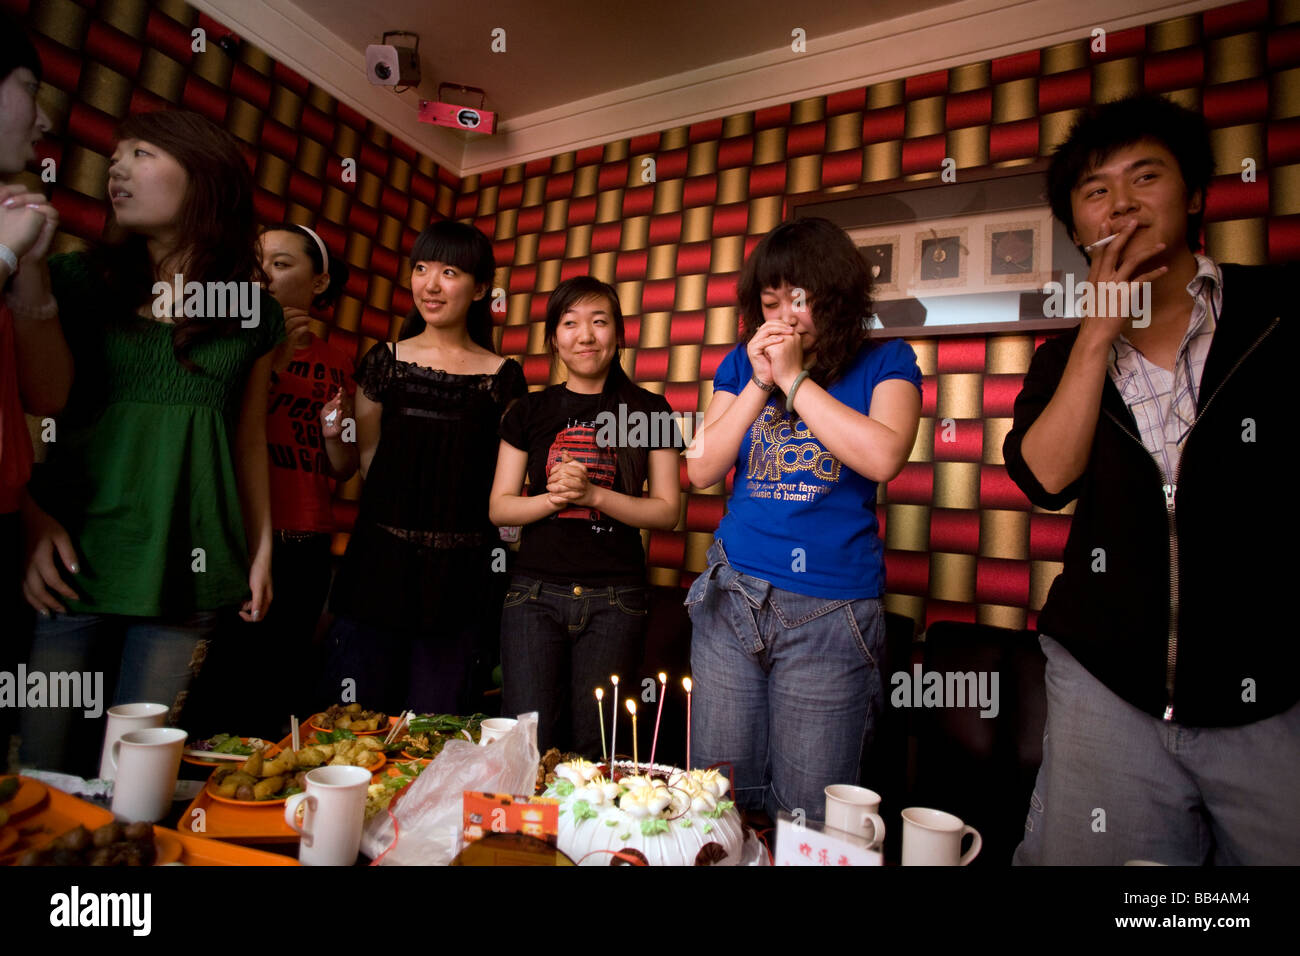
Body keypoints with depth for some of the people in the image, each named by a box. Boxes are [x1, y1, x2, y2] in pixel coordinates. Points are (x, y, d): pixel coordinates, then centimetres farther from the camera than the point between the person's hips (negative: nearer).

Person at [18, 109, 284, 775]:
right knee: (40, 767, 5)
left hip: (187, 571, 0)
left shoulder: (254, 315, 8)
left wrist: (262, 547, 9)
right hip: (73, 558, 0)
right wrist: (33, 518, -10)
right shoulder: (76, 283, 7)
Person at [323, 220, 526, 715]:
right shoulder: (384, 360, 7)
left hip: (462, 566, -1)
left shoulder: (503, 376, 3)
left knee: (436, 725, 7)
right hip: (381, 556, 2)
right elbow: (365, 457, 13)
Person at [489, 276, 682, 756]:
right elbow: (499, 508, 9)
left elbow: (667, 510, 2)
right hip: (535, 593, 1)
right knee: (527, 743, -1)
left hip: (615, 599, -1)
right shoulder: (530, 411, 9)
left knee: (592, 748, 4)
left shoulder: (648, 410, 5)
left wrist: (593, 494, -12)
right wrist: (554, 497, -11)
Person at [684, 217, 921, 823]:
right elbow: (701, 470, 2)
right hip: (732, 598, 3)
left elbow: (883, 458, -18)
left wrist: (794, 377, -12)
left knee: (806, 815, 7)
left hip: (829, 613, -3)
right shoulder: (741, 364, 11)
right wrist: (759, 384, -7)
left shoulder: (885, 363, 2)